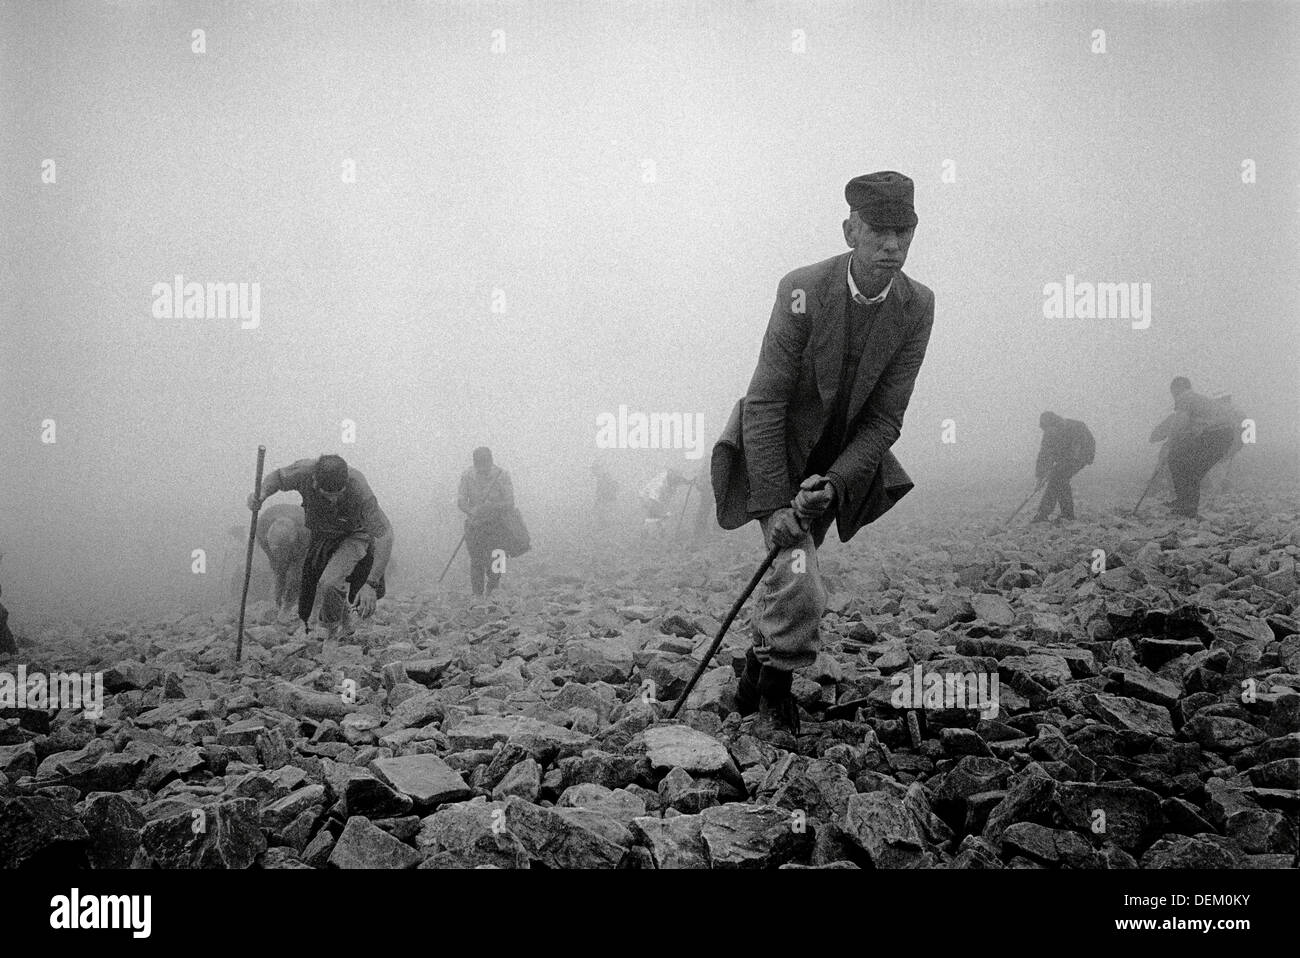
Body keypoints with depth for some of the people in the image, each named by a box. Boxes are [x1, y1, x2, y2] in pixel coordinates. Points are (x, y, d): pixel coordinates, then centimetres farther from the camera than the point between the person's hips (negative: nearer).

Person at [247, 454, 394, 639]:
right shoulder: (304, 471, -32)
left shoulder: (360, 492, -41)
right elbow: (278, 477, -7)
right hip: (320, 532, 5)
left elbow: (384, 537, -37)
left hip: (354, 534, -5)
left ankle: (333, 632, 5)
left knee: (330, 582, -25)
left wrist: (371, 585, -41)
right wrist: (260, 495, -29)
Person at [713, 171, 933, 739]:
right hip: (775, 452, -4)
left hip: (839, 462, 4)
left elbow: (884, 418, -11)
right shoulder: (804, 291, -25)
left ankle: (755, 677, 37)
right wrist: (773, 503, -26)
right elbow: (765, 404, -23)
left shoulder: (916, 308, -14)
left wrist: (834, 484, -23)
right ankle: (775, 695, 2)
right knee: (800, 580, -18)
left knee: (789, 575, 16)